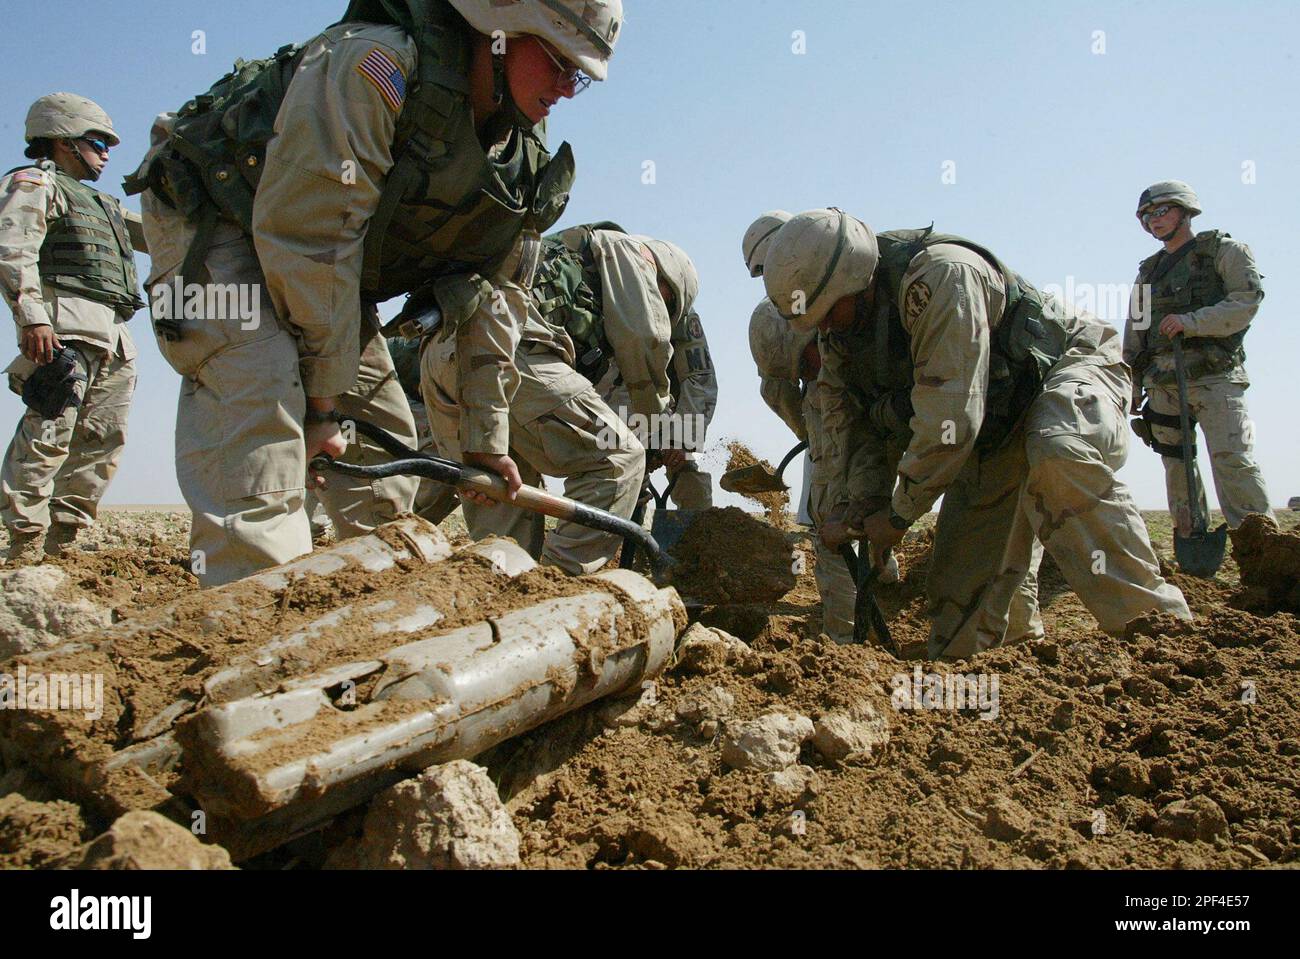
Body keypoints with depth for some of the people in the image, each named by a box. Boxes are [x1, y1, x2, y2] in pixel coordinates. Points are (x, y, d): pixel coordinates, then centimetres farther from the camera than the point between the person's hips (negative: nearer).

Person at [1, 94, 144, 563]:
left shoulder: (101, 204, 33)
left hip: (112, 332, 9)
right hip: (66, 323, -9)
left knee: (103, 437, 3)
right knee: (49, 431, -16)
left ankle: (63, 535, 6)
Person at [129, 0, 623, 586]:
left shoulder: (526, 158, -5)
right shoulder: (373, 65, -31)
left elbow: (494, 298, 1)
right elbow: (308, 239, -32)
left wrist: (485, 439, 1)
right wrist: (322, 399, -26)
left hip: (332, 272, 8)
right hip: (211, 219, -8)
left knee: (385, 436, 5)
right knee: (259, 395, -30)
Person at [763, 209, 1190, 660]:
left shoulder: (940, 275, -33)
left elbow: (947, 421, -36)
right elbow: (851, 425, -2)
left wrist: (898, 516, -26)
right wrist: (858, 507, -18)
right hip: (991, 435, 8)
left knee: (1058, 456, -41)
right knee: (960, 575, 2)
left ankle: (1158, 627, -34)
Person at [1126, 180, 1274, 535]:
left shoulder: (1224, 251, 9)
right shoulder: (1148, 272, 23)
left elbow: (1247, 300, -6)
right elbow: (1133, 333, 21)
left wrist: (1191, 322, -16)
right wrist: (1131, 387, 14)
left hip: (1213, 375, -5)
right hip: (1162, 382, 5)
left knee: (1232, 460, -17)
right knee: (1176, 464, 4)